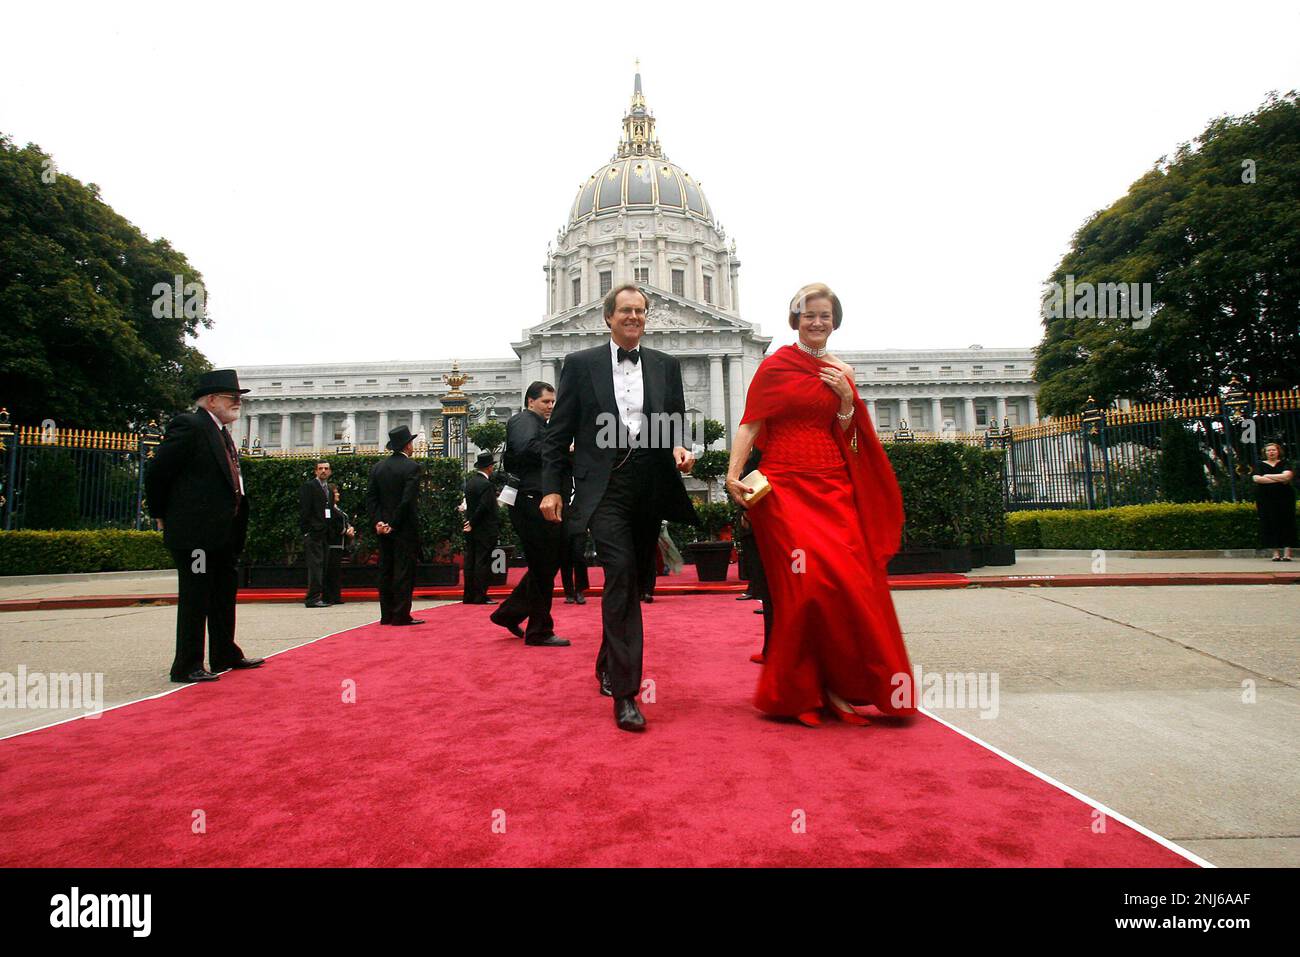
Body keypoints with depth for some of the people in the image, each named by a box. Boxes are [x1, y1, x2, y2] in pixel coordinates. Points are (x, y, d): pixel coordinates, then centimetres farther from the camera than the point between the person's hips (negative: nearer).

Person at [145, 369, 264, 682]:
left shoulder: (221, 432, 16)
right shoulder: (189, 426, -13)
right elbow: (156, 471, -13)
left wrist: (235, 527, 15)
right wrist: (162, 515, -3)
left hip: (222, 533, 10)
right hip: (194, 531, -9)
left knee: (223, 596, 17)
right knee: (195, 598, -2)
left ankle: (225, 654, 30)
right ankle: (187, 666, 8)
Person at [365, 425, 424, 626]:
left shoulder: (378, 466, 8)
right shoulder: (412, 466, -11)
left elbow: (371, 497, 3)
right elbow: (408, 500, -18)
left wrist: (377, 522, -1)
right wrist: (394, 524, -12)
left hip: (384, 528, 6)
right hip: (405, 527, -6)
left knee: (386, 571, 10)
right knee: (404, 571, -2)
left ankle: (386, 615, 14)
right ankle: (401, 615, -2)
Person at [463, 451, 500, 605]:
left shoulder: (470, 481, 9)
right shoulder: (487, 484, -16)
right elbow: (484, 507, -20)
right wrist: (473, 523, -10)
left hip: (471, 529, 8)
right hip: (485, 530, -8)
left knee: (470, 562, 10)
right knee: (483, 562, -3)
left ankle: (469, 595, 14)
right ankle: (480, 596, -2)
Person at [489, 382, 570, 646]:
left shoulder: (540, 425, 25)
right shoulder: (523, 420, -5)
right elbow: (526, 448, -27)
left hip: (541, 503, 10)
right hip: (530, 502, -10)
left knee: (544, 565, 14)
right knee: (543, 567, -4)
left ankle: (508, 614, 23)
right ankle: (539, 631, 5)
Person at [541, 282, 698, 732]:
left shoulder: (666, 366, 13)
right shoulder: (580, 364, 5)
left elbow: (677, 423, 16)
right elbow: (558, 433, 4)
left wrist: (679, 448, -7)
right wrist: (552, 488, -3)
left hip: (651, 487, 4)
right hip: (604, 487, -4)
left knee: (631, 581, 13)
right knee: (620, 573, -18)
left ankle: (608, 665, 35)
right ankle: (624, 691, -13)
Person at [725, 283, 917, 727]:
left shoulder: (841, 373, 16)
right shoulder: (776, 365, 3)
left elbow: (846, 438, 16)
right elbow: (751, 424, -4)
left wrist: (847, 400, -1)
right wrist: (734, 473, -17)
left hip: (833, 488, 5)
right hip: (787, 486, -5)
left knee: (850, 582, -4)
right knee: (807, 582, -11)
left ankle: (835, 683, 10)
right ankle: (799, 690, 5)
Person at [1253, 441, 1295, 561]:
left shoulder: (1284, 464, 8)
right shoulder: (1260, 465, 9)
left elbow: (1287, 475, -12)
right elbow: (1256, 479, -9)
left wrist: (1268, 476, -6)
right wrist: (1279, 480, -11)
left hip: (1284, 498, 0)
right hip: (1266, 499, 0)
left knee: (1286, 523, -4)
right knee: (1271, 524, -2)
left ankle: (1287, 553, -4)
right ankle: (1276, 552, 1)